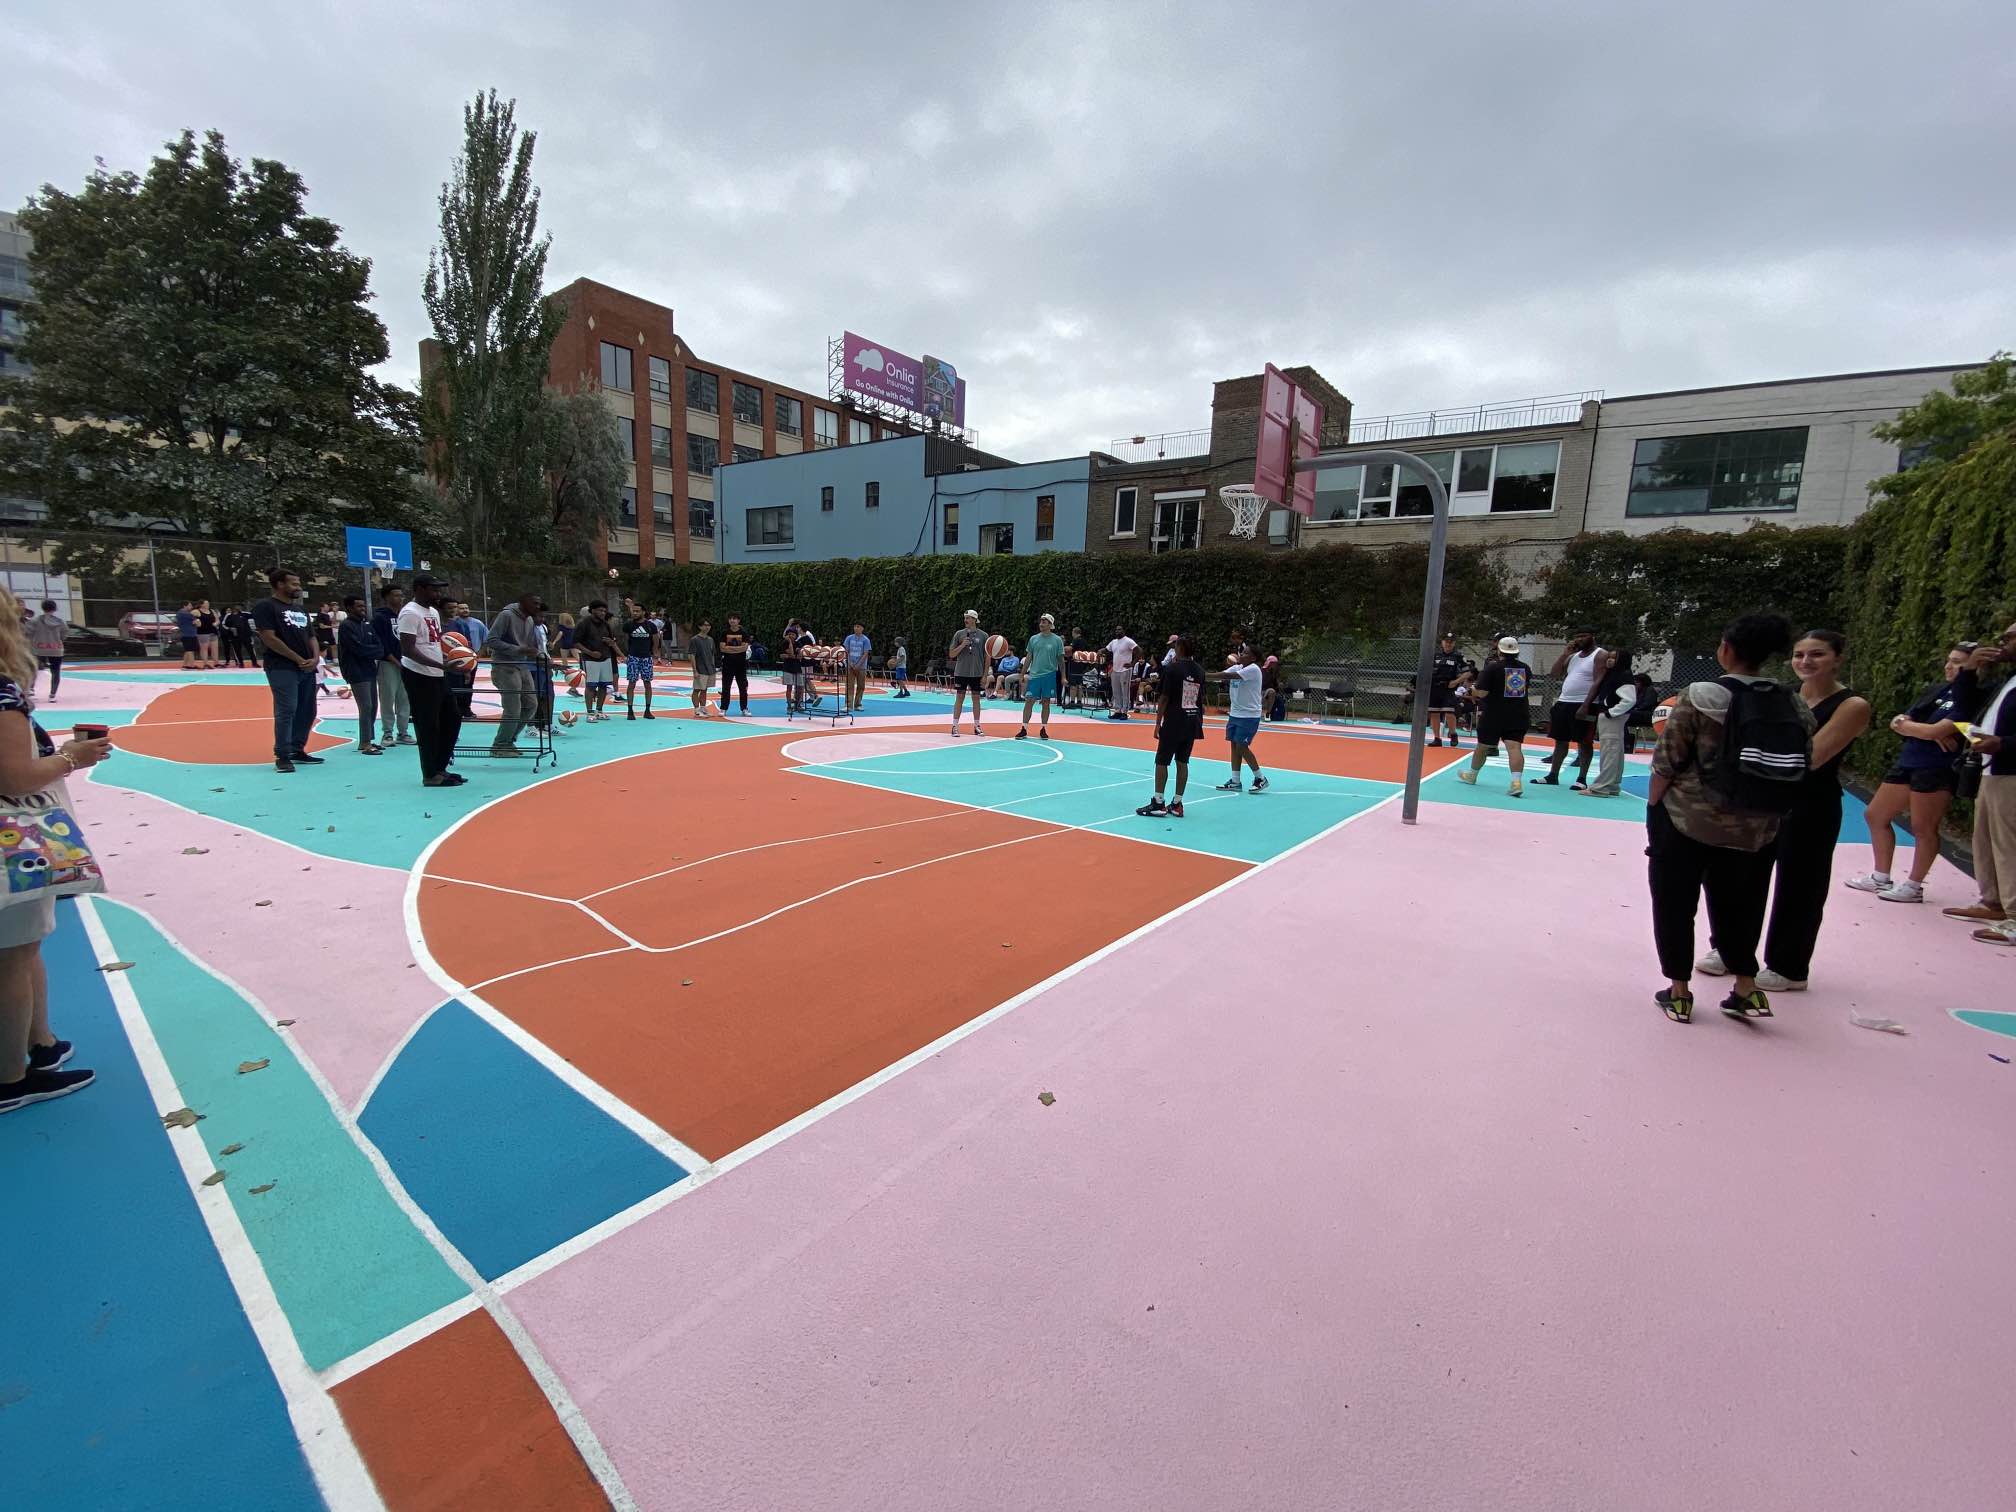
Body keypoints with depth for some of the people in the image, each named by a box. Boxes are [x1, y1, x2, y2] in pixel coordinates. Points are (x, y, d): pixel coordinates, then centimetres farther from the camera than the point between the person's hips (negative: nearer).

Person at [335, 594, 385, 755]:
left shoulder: (367, 624, 15)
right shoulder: (346, 626, -8)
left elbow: (379, 645, 9)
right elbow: (359, 648, -18)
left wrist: (376, 653, -11)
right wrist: (376, 651, -4)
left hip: (370, 670, 8)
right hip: (357, 673, -8)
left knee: (373, 706, 12)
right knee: (366, 707, -11)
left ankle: (367, 740, 22)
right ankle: (365, 744, -8)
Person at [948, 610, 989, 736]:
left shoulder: (983, 635, 2)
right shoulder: (959, 633, 3)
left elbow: (987, 656, 4)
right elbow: (951, 654, 3)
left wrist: (985, 674, -1)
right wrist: (962, 645, -14)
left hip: (977, 673, 1)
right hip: (961, 672, 0)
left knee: (976, 698, 7)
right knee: (959, 698, 0)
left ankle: (977, 726, 16)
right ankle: (955, 726, 4)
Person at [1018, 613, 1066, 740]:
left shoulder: (1057, 640, 0)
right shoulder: (1033, 638, 6)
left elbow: (1061, 660, 4)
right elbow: (1028, 658, 10)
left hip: (1050, 675, -1)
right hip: (1034, 675, 1)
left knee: (1046, 702, 6)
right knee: (1029, 701, -2)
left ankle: (1043, 729, 16)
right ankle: (1024, 730, 3)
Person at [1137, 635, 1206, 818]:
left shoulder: (1172, 668, -11)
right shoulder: (1199, 671, 6)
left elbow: (1164, 698, -11)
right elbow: (1201, 700, 10)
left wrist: (1158, 723, -7)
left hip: (1174, 721, -5)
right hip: (1192, 722, 6)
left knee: (1162, 762, 3)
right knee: (1182, 762, 10)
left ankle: (1158, 804, 4)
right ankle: (1177, 804, 13)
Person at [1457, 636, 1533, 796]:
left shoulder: (1493, 667, -11)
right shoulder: (1525, 668, 7)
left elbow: (1481, 693, -15)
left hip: (1494, 715, -3)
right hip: (1519, 715, 3)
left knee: (1482, 746, 13)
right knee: (1514, 747, -8)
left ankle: (1471, 774, 33)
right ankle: (1517, 781, -26)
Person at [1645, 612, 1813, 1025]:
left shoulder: (1700, 697, -14)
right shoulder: (1796, 708, 1)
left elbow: (1666, 763, -13)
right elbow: (1801, 771, 6)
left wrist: (1653, 807, -1)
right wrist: (1765, 815, 18)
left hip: (1686, 822, -4)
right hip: (1755, 832, 5)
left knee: (1674, 905, 10)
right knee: (1737, 906, 23)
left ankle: (1679, 993, 17)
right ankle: (1747, 988, 23)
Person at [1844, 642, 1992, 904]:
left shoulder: (1973, 698, -10)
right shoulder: (1936, 690, 11)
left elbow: (1938, 731, -19)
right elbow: (1899, 722, 6)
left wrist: (1906, 725, -3)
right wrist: (1926, 731, -12)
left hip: (1937, 771, -8)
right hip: (1907, 763, 8)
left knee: (1923, 829, -3)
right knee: (1875, 815, 12)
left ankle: (1913, 887, 10)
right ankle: (1881, 878, 21)